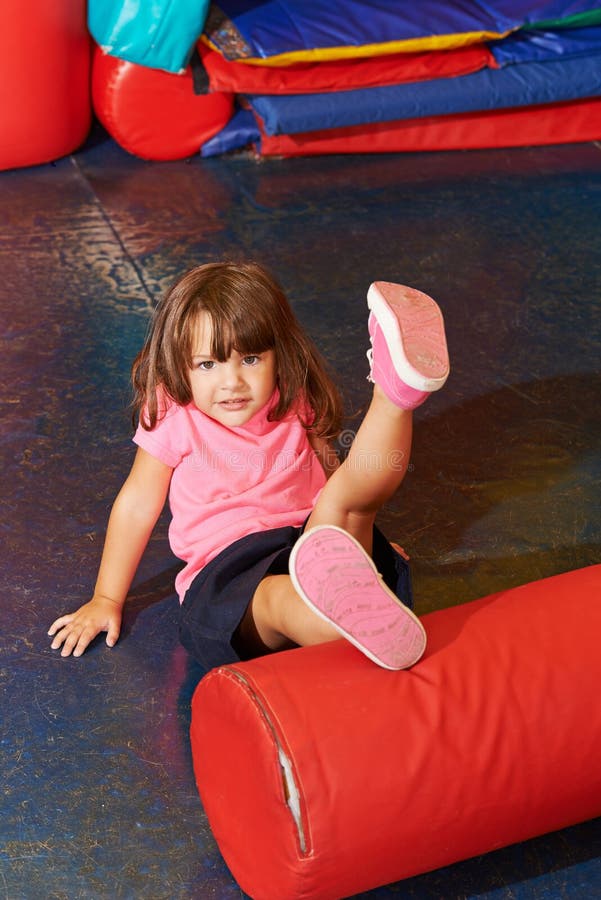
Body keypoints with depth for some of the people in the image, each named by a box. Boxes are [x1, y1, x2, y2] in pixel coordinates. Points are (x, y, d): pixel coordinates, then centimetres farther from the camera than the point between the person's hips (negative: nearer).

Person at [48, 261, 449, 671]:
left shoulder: (296, 404, 7)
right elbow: (138, 504, 7)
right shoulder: (173, 417, -1)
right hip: (227, 570, -4)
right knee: (276, 596, -39)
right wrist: (106, 600, 12)